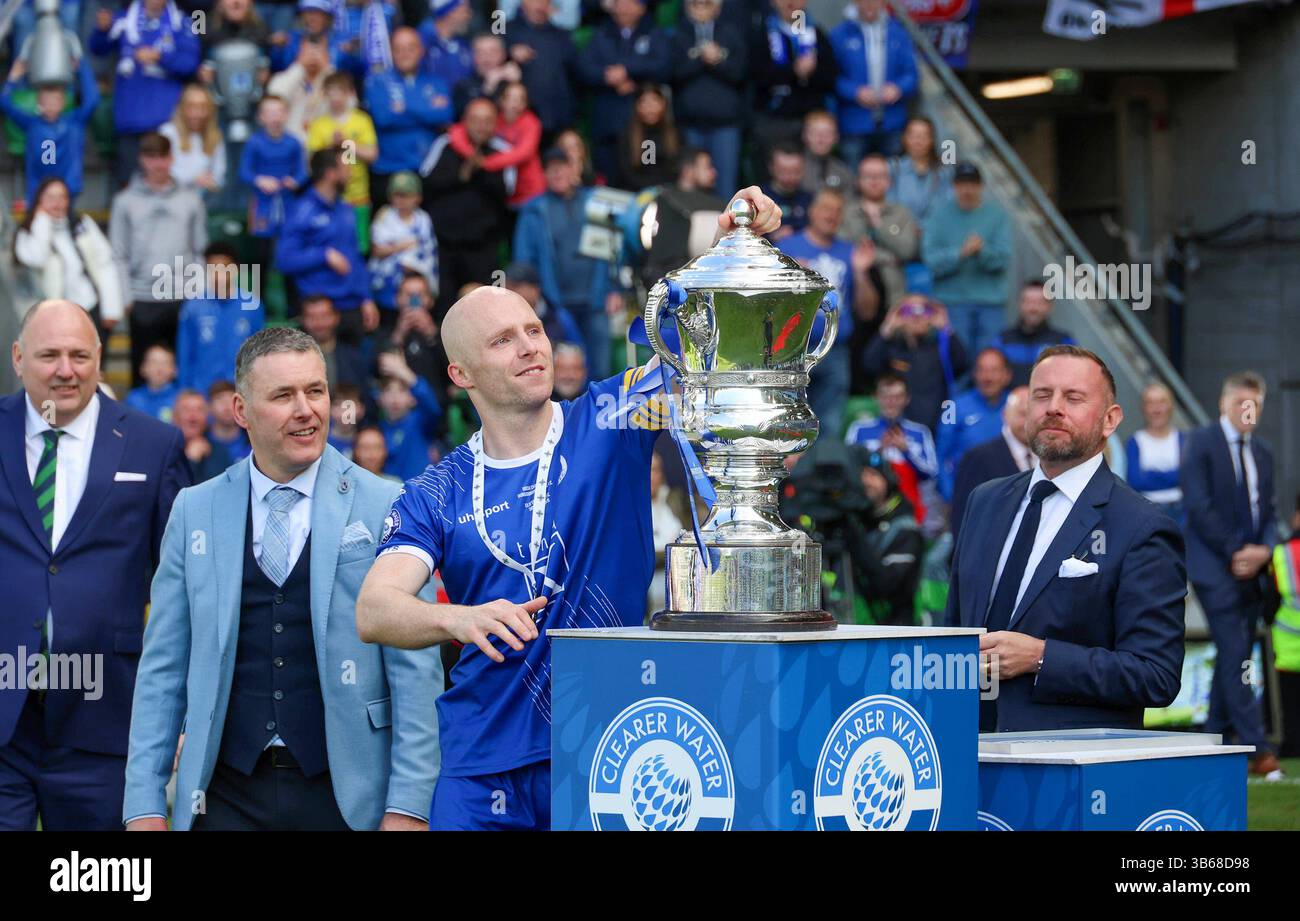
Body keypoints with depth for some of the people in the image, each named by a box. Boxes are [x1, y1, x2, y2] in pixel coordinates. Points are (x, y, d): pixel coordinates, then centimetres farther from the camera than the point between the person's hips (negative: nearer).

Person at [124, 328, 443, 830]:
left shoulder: (384, 508, 0)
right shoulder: (194, 511, 7)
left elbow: (416, 671, -2)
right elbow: (163, 668, 8)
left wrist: (408, 805, -8)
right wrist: (145, 803, 2)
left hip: (343, 794, -2)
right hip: (225, 795, 2)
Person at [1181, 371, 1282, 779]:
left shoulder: (1262, 453, 16)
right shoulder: (1201, 443, -5)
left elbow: (1268, 511, 16)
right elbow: (1198, 505, -11)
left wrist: (1263, 550, -4)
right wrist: (1233, 552, -14)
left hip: (1250, 568, 7)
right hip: (1214, 566, -7)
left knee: (1234, 657, 7)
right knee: (1235, 654, -12)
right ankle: (1257, 748, -16)